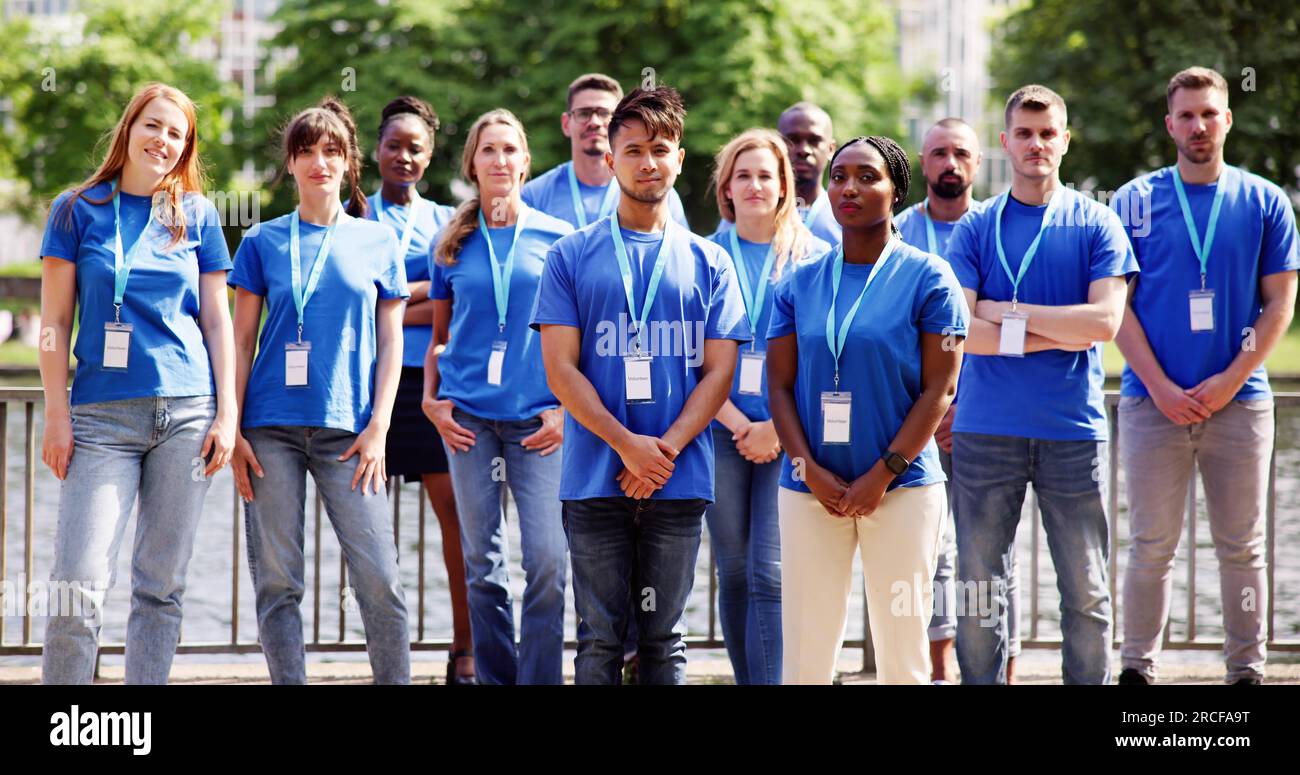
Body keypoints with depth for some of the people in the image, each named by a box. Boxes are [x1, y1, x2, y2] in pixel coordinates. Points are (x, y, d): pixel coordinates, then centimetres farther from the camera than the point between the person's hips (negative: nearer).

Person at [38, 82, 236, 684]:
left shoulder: (197, 215, 10)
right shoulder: (78, 210, 6)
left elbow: (217, 321, 11)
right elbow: (55, 320, 5)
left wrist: (227, 415, 3)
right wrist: (56, 415, -3)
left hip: (187, 412, 2)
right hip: (102, 416, -2)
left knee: (162, 584, 4)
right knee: (79, 586, -11)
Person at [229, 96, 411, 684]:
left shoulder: (378, 242, 10)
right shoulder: (264, 241, 10)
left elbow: (390, 341, 9)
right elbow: (241, 339, 9)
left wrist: (378, 427, -2)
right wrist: (234, 429, 0)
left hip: (348, 430, 0)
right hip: (272, 427, 1)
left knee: (379, 577, -9)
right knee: (276, 579, -1)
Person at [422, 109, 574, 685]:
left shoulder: (556, 237, 5)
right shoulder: (454, 244, 11)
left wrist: (567, 407, -2)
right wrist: (431, 400, 4)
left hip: (538, 417, -2)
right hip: (468, 415, 2)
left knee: (547, 560, -11)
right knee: (482, 562, 4)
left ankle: (540, 680, -5)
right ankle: (494, 678, 11)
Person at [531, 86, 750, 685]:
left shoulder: (707, 263, 9)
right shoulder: (572, 256, 5)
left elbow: (718, 372, 4)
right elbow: (561, 370, -1)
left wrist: (665, 450, -10)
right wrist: (627, 445, -13)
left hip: (680, 480, 1)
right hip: (595, 479, -1)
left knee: (663, 637, 6)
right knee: (601, 637, 1)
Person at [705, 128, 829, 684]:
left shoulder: (813, 258, 5)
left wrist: (775, 428, -10)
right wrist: (738, 425, -8)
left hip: (789, 435, -2)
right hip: (723, 431, 2)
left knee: (770, 576, -10)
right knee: (735, 573, 5)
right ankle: (747, 679, 13)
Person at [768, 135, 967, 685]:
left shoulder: (927, 278, 0)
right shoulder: (799, 283, 9)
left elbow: (938, 389, -4)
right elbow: (779, 385, 7)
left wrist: (882, 475, -12)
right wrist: (811, 471, -7)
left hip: (902, 489, -3)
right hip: (809, 490, 3)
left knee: (903, 650, 0)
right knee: (804, 654, 1)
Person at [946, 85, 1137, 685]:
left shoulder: (1097, 225, 4)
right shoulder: (975, 228, 6)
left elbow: (1104, 321, -9)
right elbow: (959, 330, -5)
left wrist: (1007, 310, -7)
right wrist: (1059, 333, -8)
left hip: (1073, 432, -1)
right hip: (985, 430, 1)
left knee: (1086, 590, 3)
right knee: (978, 588, 4)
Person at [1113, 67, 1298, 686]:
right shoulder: (1134, 202, 5)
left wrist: (1230, 380, -7)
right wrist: (1161, 387, -7)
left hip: (1240, 400, 1)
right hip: (1152, 400, -1)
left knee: (1242, 547, 4)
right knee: (1152, 546, 1)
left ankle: (1247, 670, 10)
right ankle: (1137, 668, 8)